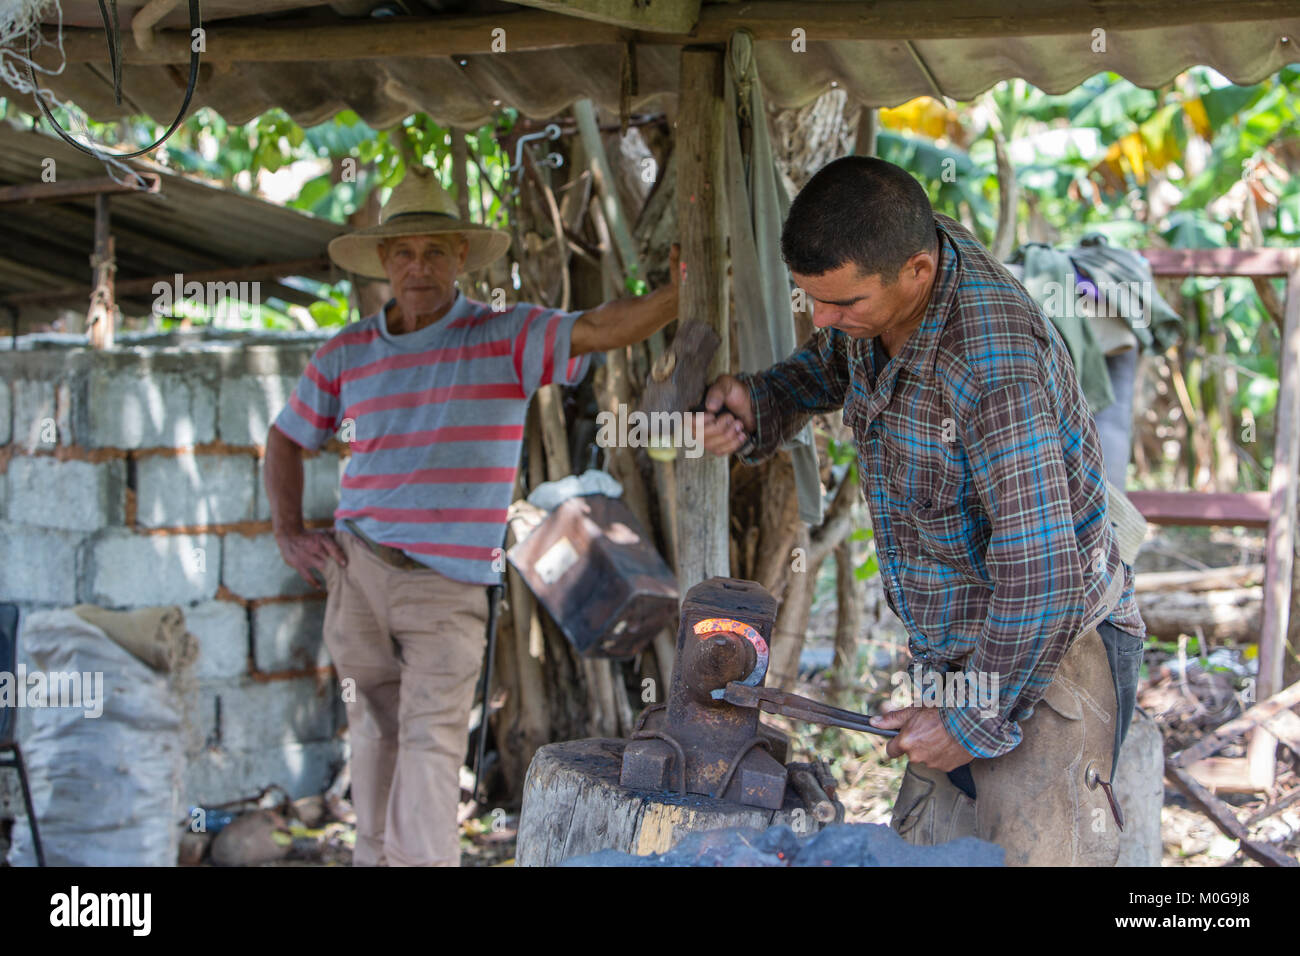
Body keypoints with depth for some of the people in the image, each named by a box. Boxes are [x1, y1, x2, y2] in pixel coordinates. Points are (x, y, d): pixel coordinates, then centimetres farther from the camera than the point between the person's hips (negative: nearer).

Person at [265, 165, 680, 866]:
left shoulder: (504, 337, -5)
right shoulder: (345, 354, 6)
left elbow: (598, 330, -22)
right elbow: (286, 440, 19)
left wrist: (678, 295, -40)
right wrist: (288, 534, 5)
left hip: (448, 585, -4)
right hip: (356, 567, 4)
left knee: (430, 741, -14)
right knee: (376, 733, 14)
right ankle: (376, 857, 28)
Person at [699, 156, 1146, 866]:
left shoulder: (994, 363, -30)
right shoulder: (887, 257, -3)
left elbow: (1044, 575, -29)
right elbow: (830, 364, 21)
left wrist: (975, 722, -17)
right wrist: (759, 406, -2)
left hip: (1047, 650, -8)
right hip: (950, 657, 9)